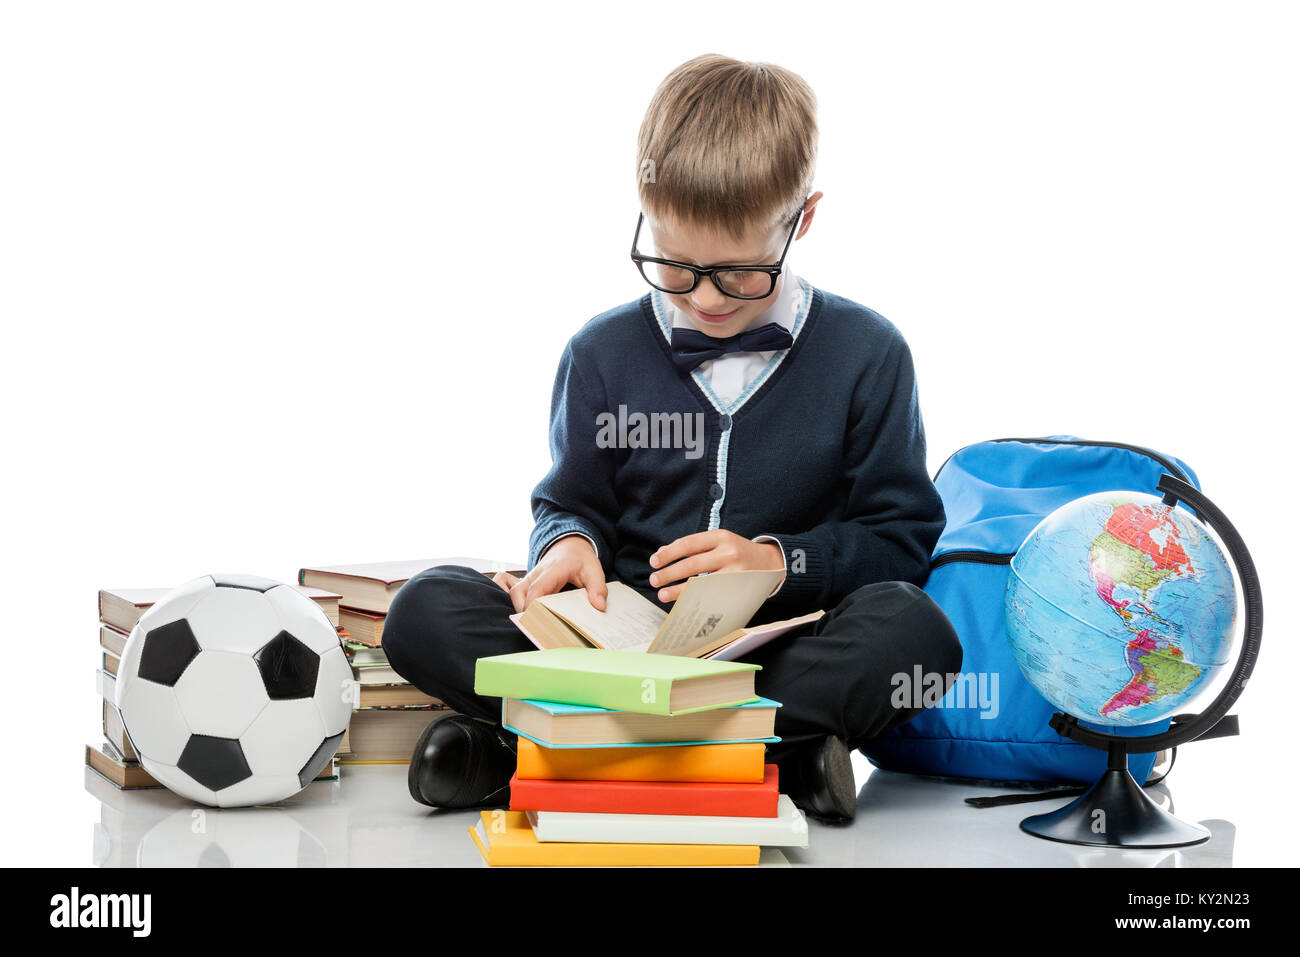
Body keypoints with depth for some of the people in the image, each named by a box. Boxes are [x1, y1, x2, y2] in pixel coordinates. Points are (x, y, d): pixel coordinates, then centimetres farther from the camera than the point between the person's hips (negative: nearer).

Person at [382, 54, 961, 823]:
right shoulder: (604, 353, 7)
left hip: (780, 647, -1)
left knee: (913, 628, -35)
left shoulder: (866, 354, 2)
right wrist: (571, 543, -6)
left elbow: (902, 537, 5)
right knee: (424, 612, -22)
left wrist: (778, 559, -11)